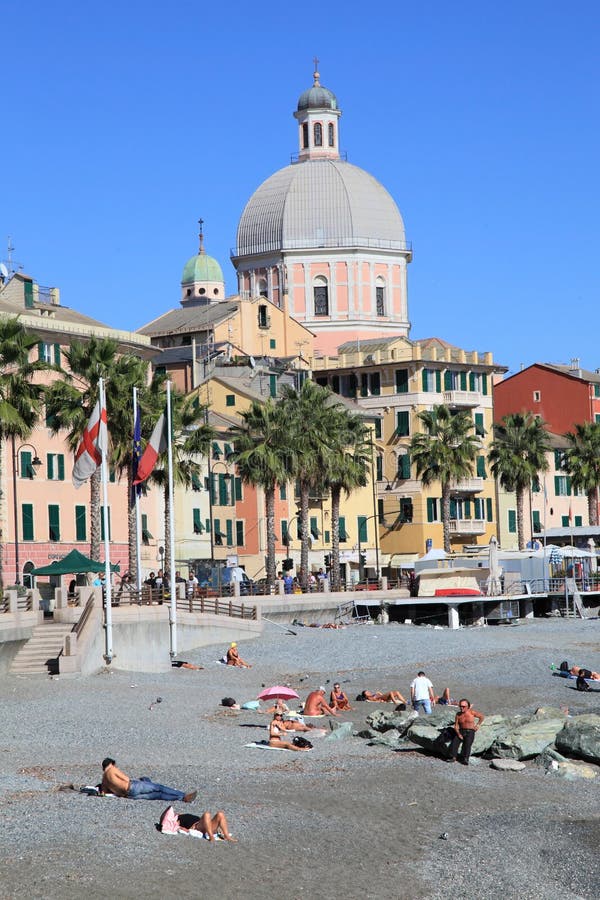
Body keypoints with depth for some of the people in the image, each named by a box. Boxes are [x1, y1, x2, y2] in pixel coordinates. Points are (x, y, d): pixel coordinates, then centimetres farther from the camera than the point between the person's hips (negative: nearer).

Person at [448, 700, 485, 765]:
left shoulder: (472, 712, -1)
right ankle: (453, 757, -21)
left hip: (470, 732, -3)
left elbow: (482, 716, 10)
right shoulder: (458, 714, 7)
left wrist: (477, 725, 4)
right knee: (454, 742, -23)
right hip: (461, 731, 3)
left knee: (467, 743, -29)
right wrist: (458, 734, -13)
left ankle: (466, 759, -33)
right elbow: (456, 726, 3)